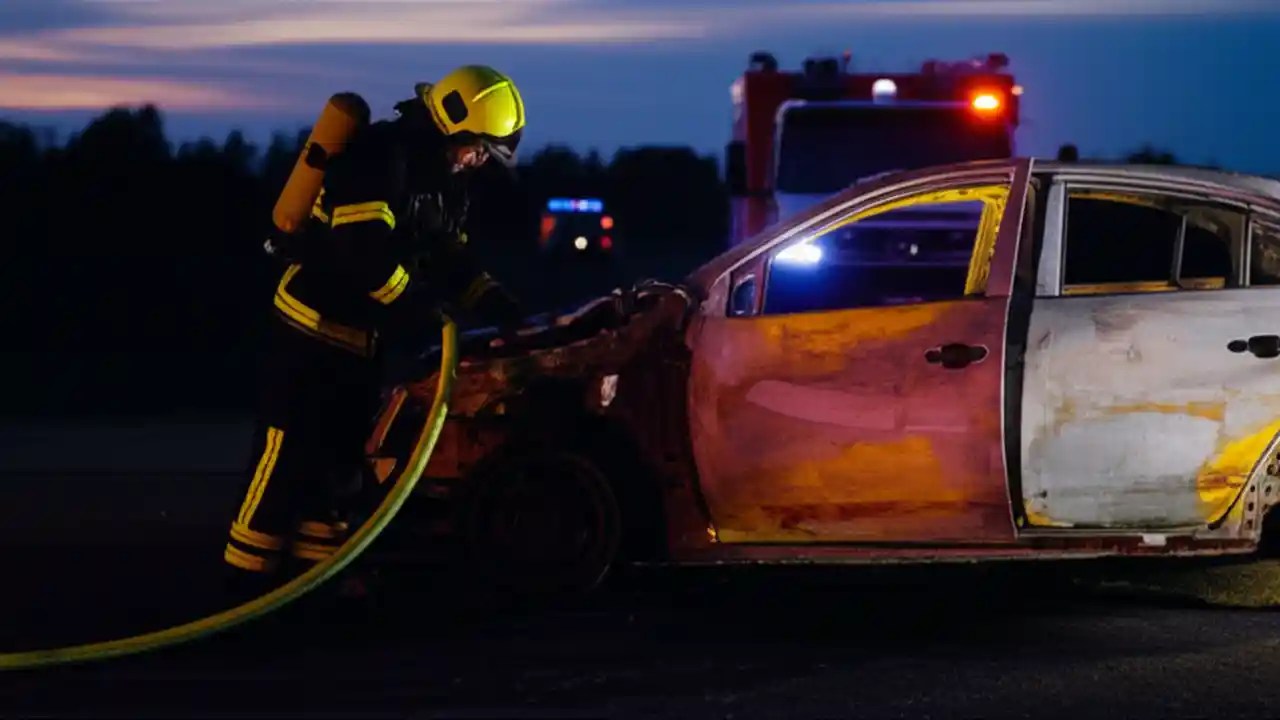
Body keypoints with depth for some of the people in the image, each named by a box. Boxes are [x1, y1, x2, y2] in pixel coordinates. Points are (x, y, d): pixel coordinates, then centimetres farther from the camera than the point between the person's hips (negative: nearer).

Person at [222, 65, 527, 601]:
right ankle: (248, 577, -5)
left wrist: (496, 304, 0)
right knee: (288, 453, -8)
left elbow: (449, 257, 14)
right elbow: (363, 250, -28)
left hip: (361, 336, 9)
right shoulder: (379, 157, -20)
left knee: (338, 457, 11)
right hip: (313, 324, -9)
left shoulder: (442, 180, 11)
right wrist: (420, 307, -21)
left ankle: (312, 567, 16)